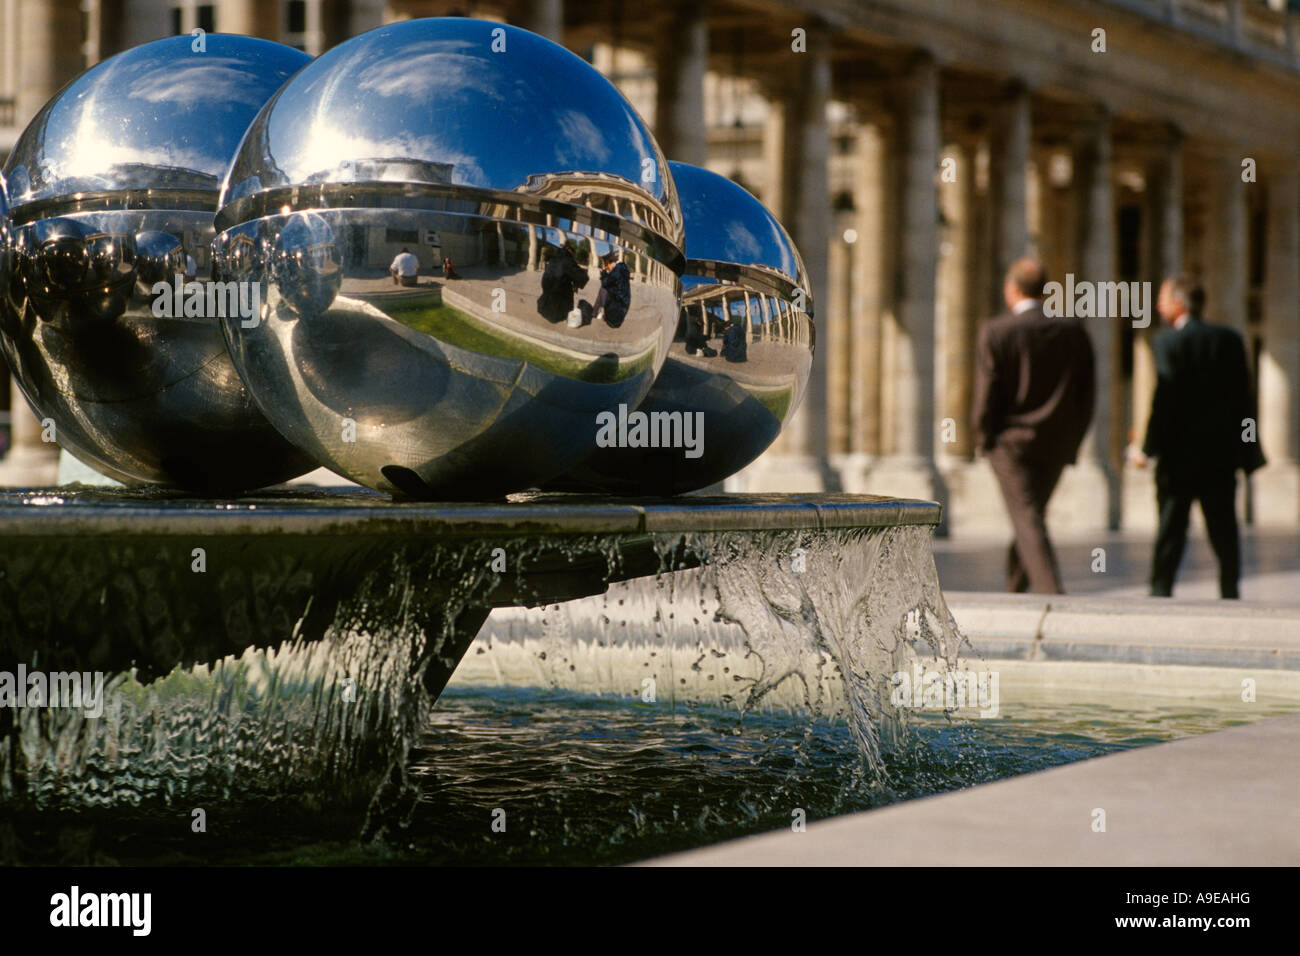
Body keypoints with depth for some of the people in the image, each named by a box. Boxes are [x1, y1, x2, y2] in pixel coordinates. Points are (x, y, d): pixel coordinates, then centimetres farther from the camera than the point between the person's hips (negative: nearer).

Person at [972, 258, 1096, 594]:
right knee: (1031, 514, 19)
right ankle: (1015, 590, 30)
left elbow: (987, 395, -11)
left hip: (1011, 441, -4)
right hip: (1057, 446, 5)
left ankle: (1052, 594, -20)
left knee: (1029, 522, -6)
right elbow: (1087, 392, 3)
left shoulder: (995, 333, -10)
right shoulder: (1073, 330, 1)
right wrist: (1071, 444, 11)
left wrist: (984, 438, 4)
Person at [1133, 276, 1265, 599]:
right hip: (1222, 453, 4)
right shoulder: (1230, 339, 5)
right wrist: (1249, 451, 11)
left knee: (1170, 529, 2)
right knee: (1224, 529, 10)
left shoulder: (1168, 342, -10)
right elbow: (1243, 395, 6)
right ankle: (1230, 591, 11)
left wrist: (1149, 449, -10)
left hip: (1179, 453, -4)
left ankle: (1160, 590, 0)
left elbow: (1164, 399, -15)